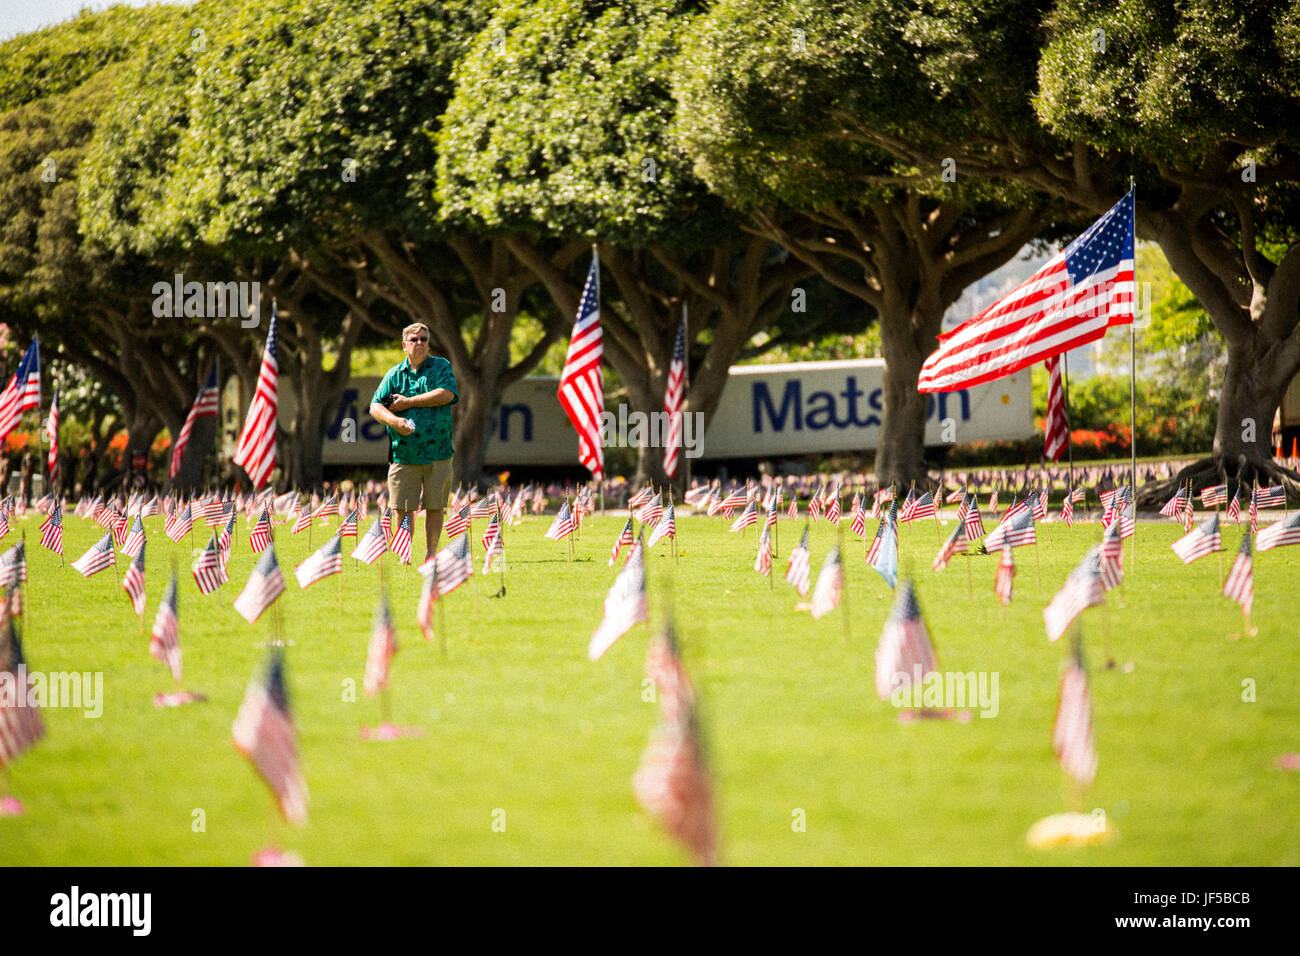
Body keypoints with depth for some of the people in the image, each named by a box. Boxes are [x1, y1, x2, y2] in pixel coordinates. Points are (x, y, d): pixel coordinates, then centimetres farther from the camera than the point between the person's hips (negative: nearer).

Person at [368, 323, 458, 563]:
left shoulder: (441, 367, 6)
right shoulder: (394, 374, 9)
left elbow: (446, 394, -11)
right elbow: (375, 407, 5)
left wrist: (407, 402, -9)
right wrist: (394, 420, -17)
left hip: (438, 452, -1)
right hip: (404, 452, 1)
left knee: (435, 506, 3)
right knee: (402, 508, -3)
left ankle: (430, 553, 12)